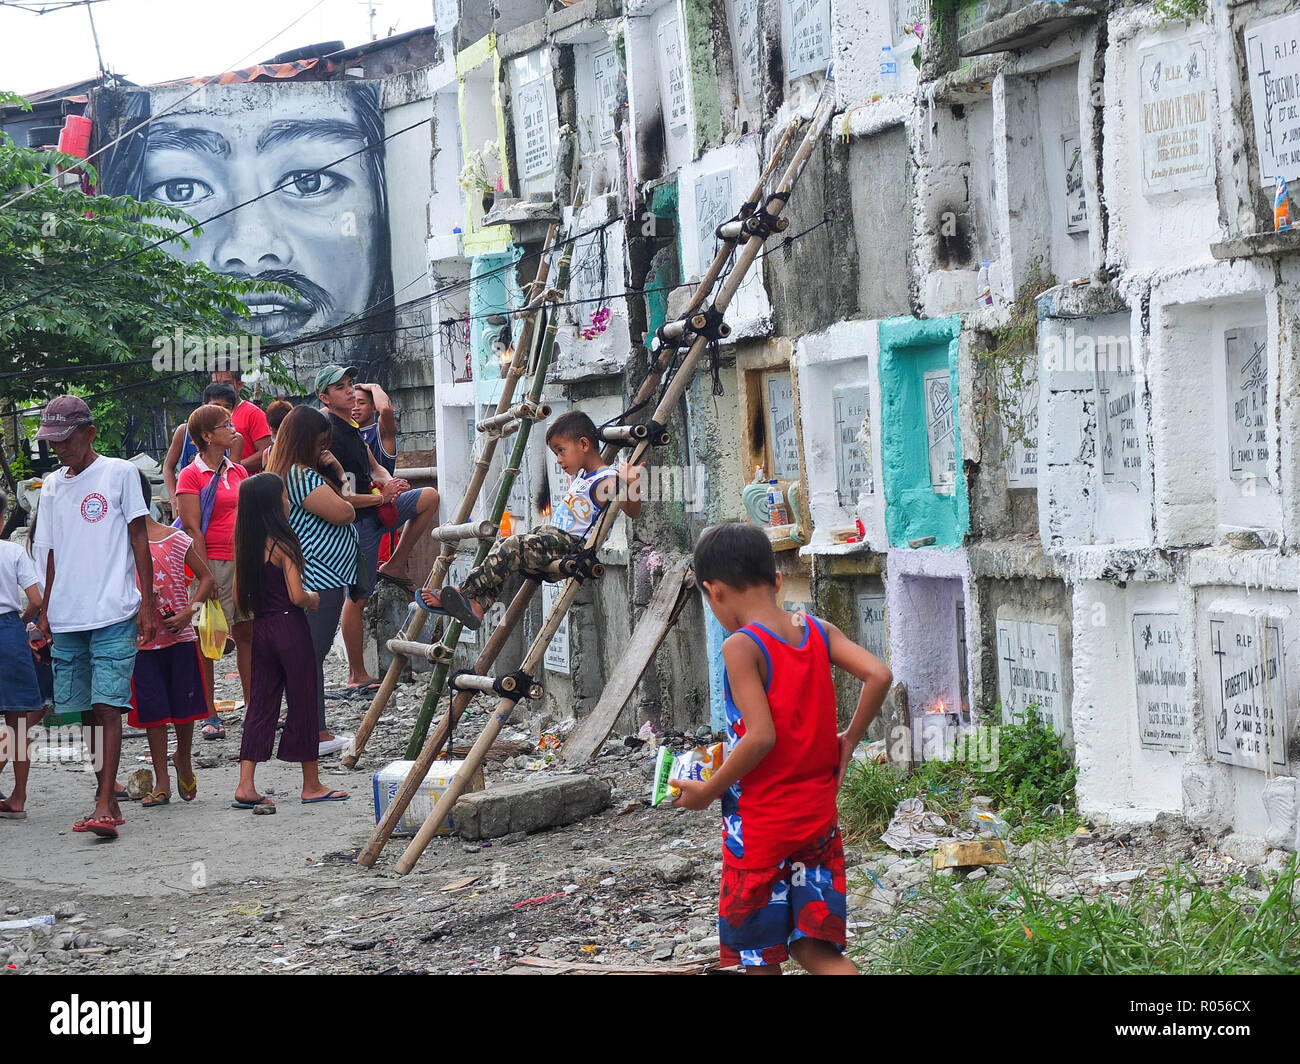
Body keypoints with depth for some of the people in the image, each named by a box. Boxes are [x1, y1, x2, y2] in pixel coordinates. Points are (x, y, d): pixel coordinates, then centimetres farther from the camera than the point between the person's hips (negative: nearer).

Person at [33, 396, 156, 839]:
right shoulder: (51, 487, 16)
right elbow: (53, 553, 20)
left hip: (113, 614, -5)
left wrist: (147, 604, -5)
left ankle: (104, 807, -18)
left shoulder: (119, 473, 1)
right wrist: (45, 612, 16)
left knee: (106, 705, -13)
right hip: (67, 619, 5)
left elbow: (139, 538, 0)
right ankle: (107, 799, 14)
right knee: (87, 710, 6)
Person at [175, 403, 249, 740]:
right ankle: (210, 716, 5)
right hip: (213, 562, -6)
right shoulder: (191, 476, -5)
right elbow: (192, 528, -10)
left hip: (245, 560, 6)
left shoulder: (238, 471, 14)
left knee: (248, 634, 8)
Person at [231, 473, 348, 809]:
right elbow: (296, 596, -18)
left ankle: (246, 786, 2)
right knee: (303, 702, 4)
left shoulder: (245, 545, 5)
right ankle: (311, 785, 13)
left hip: (260, 628, 6)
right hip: (289, 627, -6)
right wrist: (314, 599, 1)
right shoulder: (283, 544, -14)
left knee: (260, 703, 8)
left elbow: (240, 596, 9)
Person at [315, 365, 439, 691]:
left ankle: (394, 566, 11)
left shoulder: (350, 427, 11)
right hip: (355, 521, -9)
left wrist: (389, 482, -3)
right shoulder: (329, 435, -19)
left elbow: (373, 467, 22)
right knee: (358, 597, -3)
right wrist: (380, 496, -16)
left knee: (429, 497, 9)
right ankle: (357, 676, 5)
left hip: (374, 508, 9)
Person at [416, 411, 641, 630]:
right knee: (503, 548, -8)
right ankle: (477, 605, -24)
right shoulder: (582, 476, 21)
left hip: (570, 544, -10)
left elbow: (633, 512, -22)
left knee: (512, 548, -26)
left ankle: (463, 592, -28)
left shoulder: (606, 481, -10)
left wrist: (632, 486, -37)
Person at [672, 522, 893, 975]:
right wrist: (849, 739, 7)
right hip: (818, 818, 6)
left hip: (760, 825, -6)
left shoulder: (742, 646, -17)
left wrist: (707, 790, -12)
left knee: (760, 957, 10)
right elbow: (878, 675, -6)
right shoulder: (818, 631, 2)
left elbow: (761, 736, -24)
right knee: (813, 947, 11)